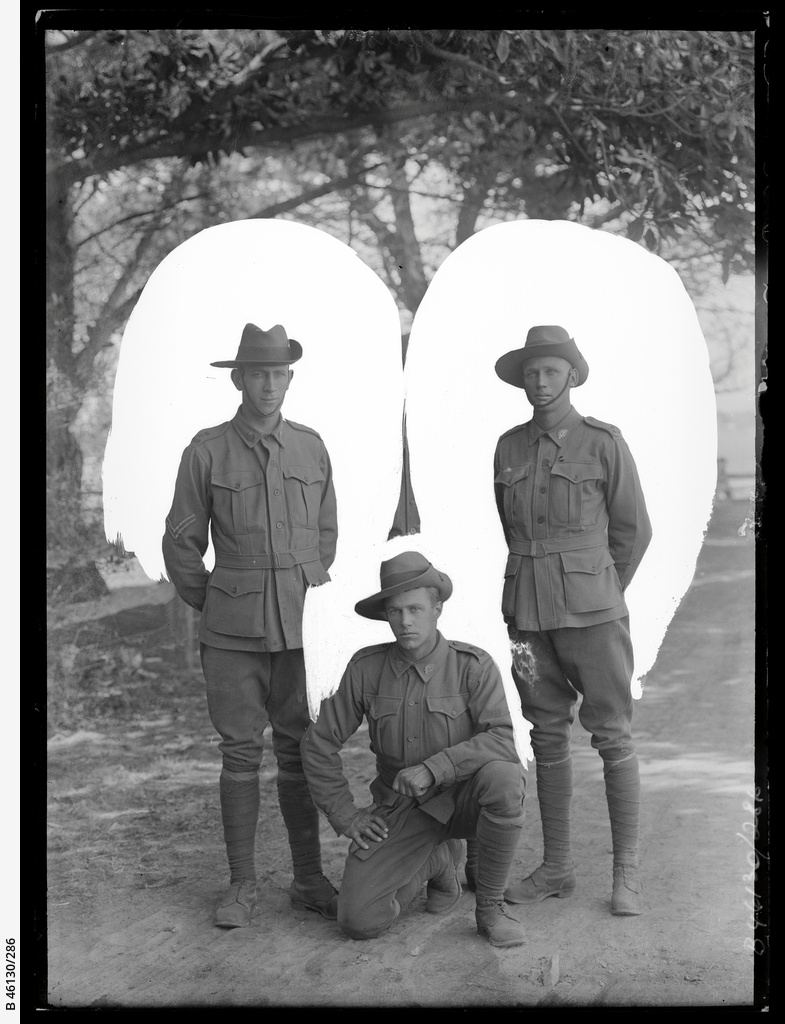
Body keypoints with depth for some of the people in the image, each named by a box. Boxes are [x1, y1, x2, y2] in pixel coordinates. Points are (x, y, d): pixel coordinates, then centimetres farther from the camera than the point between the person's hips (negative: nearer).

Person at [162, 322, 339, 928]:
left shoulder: (311, 447, 5)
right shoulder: (207, 451, -3)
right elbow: (182, 542, 3)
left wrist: (311, 598, 11)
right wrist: (213, 610, 4)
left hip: (301, 620, 2)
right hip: (234, 627, -2)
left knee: (298, 749, 6)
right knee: (241, 752, 2)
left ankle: (309, 880, 16)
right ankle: (242, 885, 13)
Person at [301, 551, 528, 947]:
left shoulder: (474, 666, -15)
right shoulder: (366, 667, -9)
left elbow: (502, 743, -27)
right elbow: (320, 743, -1)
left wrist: (434, 768, -36)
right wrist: (345, 817, -5)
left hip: (463, 798, -2)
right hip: (401, 810, 2)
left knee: (502, 777, -37)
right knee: (359, 921, -17)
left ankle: (490, 905, -13)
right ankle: (436, 861, 14)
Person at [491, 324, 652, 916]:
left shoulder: (603, 442, -3)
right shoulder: (508, 448, 9)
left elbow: (634, 531, 3)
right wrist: (530, 593, 15)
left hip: (590, 606, -4)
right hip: (528, 611, 4)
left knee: (613, 734, -2)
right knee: (548, 736, 9)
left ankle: (627, 872, 7)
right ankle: (557, 867, 18)